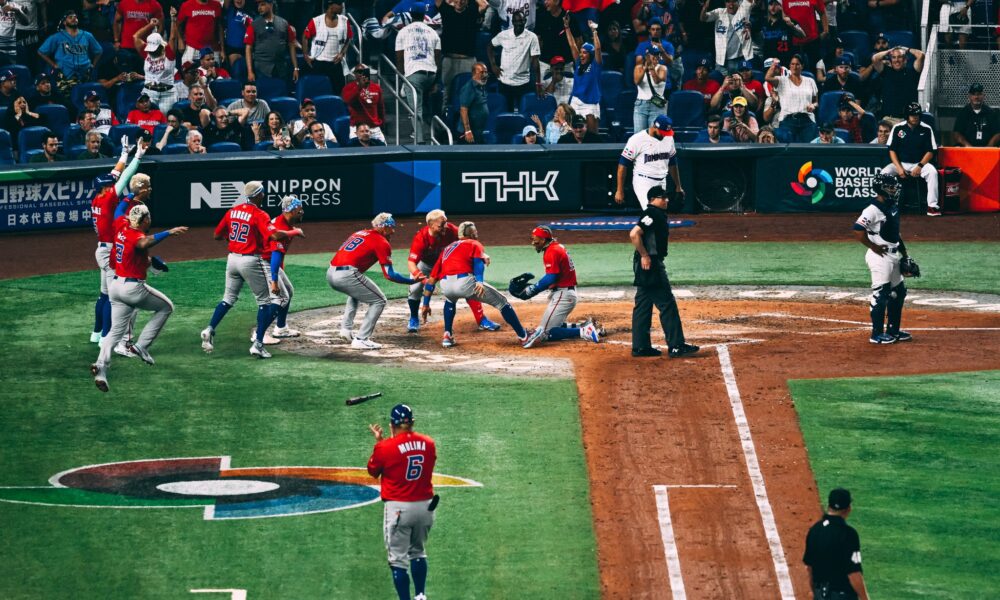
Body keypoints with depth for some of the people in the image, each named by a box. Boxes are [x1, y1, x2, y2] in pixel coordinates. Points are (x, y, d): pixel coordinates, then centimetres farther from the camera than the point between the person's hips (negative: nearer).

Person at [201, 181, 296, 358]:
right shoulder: (259, 215, -14)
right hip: (251, 261, -6)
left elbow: (217, 235, 13)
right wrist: (295, 232, -11)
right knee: (265, 301, 4)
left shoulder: (232, 211, 5)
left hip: (232, 259, 6)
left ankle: (210, 330, 2)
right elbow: (276, 236, -27)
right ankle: (258, 343, -6)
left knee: (229, 298, 21)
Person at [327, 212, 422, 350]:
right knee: (379, 301, 6)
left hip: (330, 273, 8)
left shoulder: (359, 233, 25)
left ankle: (346, 328, 24)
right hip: (347, 275, -8)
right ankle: (361, 339, -2)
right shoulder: (382, 242, 2)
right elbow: (389, 275, -4)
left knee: (356, 292, 36)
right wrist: (412, 281, 3)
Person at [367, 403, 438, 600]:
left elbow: (373, 471, 4)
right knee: (418, 552, 25)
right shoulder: (428, 444, -1)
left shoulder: (385, 447, -13)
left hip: (398, 508, -5)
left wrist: (379, 442, 10)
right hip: (425, 506, 5)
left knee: (398, 559, 1)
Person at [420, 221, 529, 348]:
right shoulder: (474, 244, 22)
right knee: (501, 302, 11)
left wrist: (425, 304, 35)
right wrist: (480, 282, -17)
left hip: (445, 286, 5)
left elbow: (431, 279, 32)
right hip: (465, 282, -5)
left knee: (450, 300, 41)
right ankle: (523, 336, 9)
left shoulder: (447, 249, 35)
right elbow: (478, 261, -2)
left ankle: (447, 336, 27)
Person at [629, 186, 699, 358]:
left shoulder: (658, 214, 17)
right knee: (667, 303, -9)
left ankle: (641, 347, 16)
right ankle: (676, 346, -9)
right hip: (649, 264, -11)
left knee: (643, 305, 12)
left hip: (649, 264, 11)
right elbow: (634, 234, -24)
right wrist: (644, 255, -21)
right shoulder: (651, 214, -14)